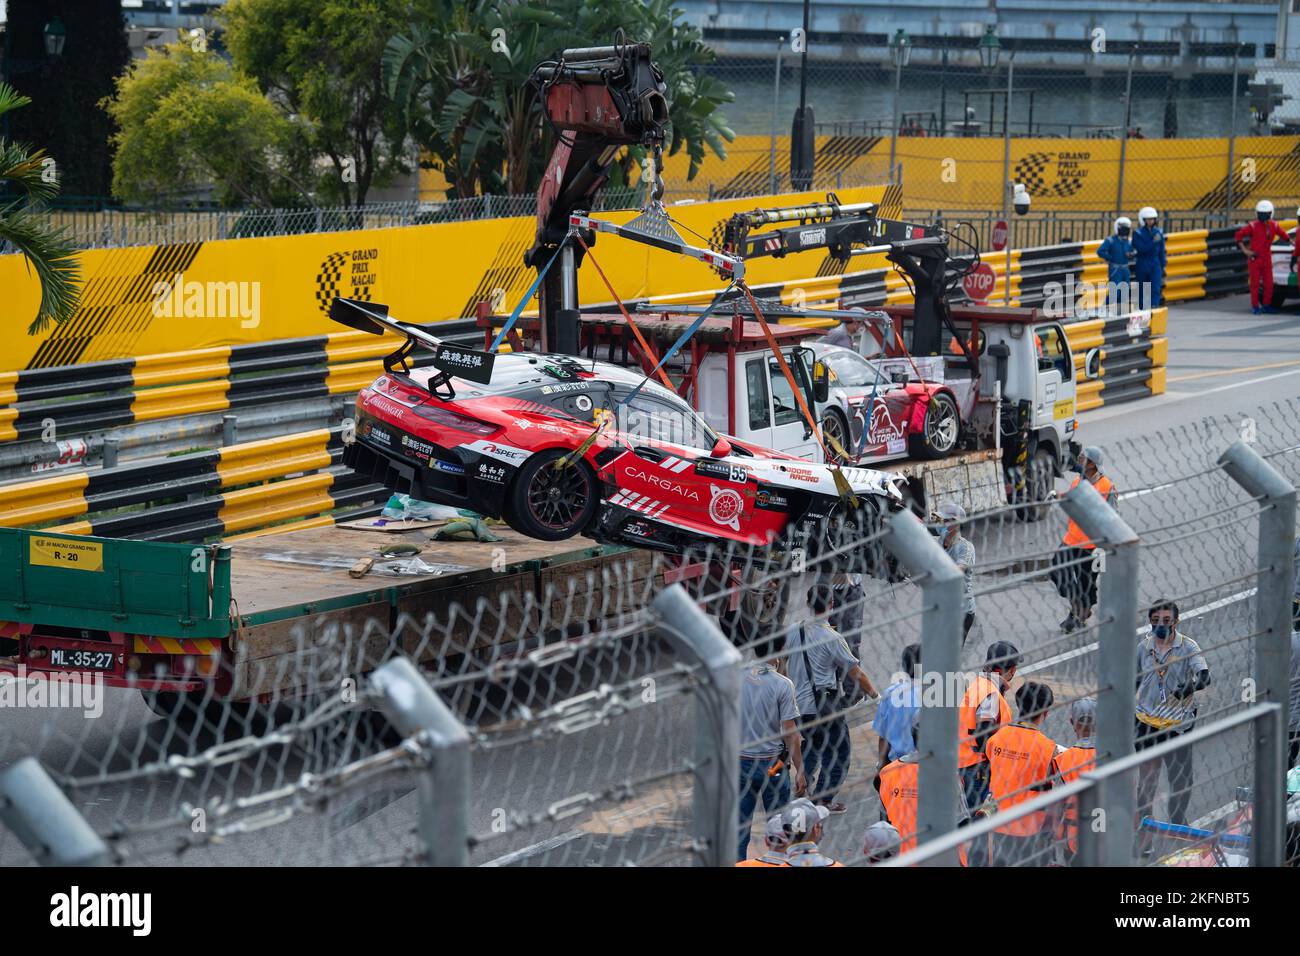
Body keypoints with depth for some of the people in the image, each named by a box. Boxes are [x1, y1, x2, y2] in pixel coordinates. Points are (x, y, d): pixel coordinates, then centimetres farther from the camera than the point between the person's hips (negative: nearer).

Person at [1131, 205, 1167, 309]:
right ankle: (1142, 309, 18)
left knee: (1156, 288, -13)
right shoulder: (1138, 234, -5)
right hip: (1142, 265, -2)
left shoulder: (1158, 233, 6)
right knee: (1142, 289, 7)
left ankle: (1154, 307, -22)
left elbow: (1161, 251, 12)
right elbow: (1141, 249, -16)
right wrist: (1153, 242, -22)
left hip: (1155, 265, 2)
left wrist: (1163, 265, 14)